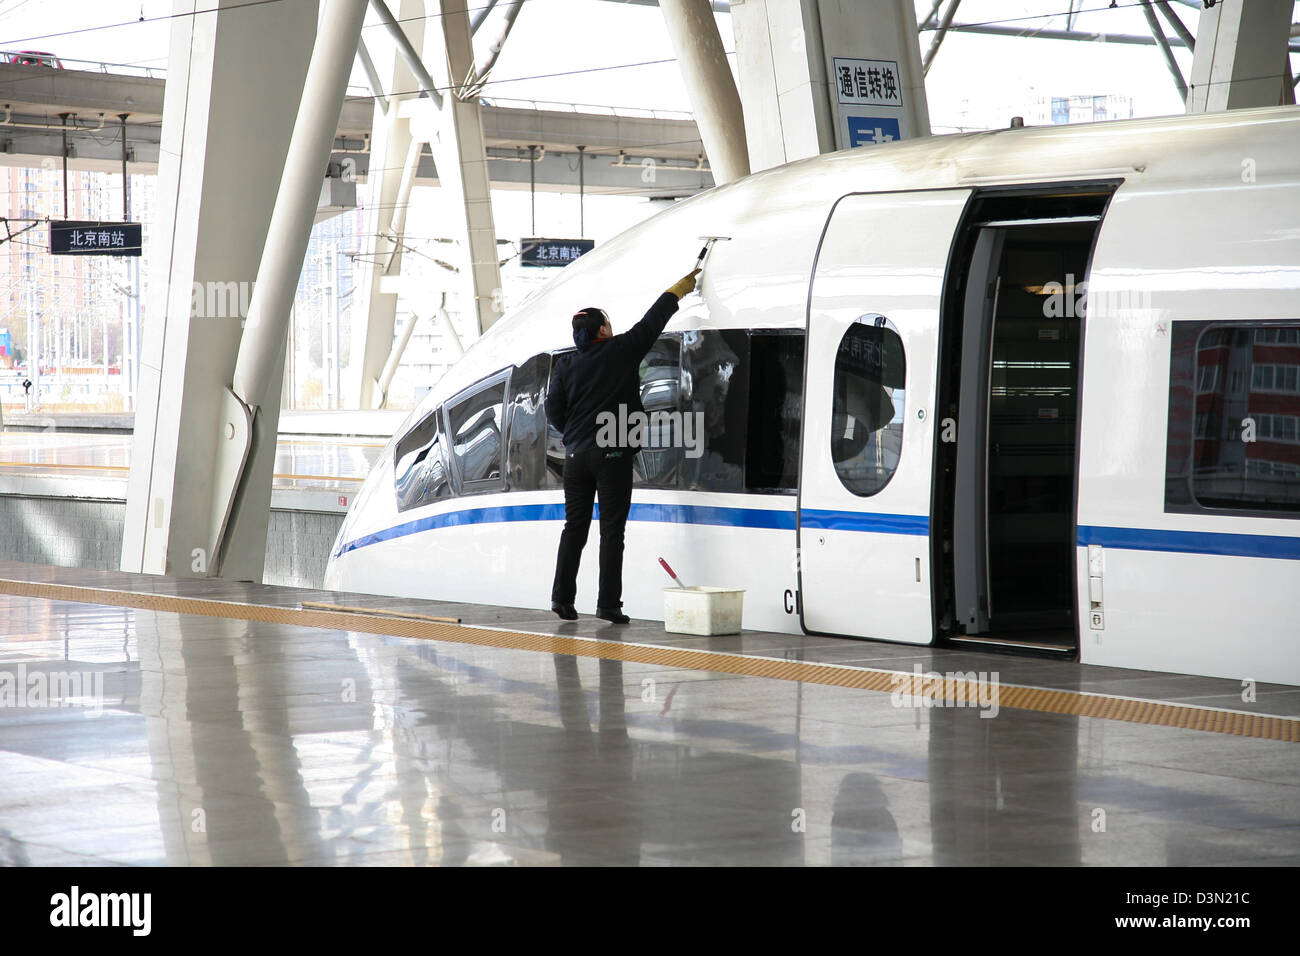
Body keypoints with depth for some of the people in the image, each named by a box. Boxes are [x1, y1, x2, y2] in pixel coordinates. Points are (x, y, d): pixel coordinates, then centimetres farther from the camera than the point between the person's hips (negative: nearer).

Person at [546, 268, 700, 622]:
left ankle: (562, 597, 9)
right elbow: (652, 322, 6)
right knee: (611, 530, -3)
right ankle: (608, 604, -5)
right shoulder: (620, 351, -4)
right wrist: (678, 290, 19)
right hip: (612, 455, -4)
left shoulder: (565, 366, 6)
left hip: (576, 456, 4)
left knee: (575, 526, 11)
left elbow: (553, 410, 4)